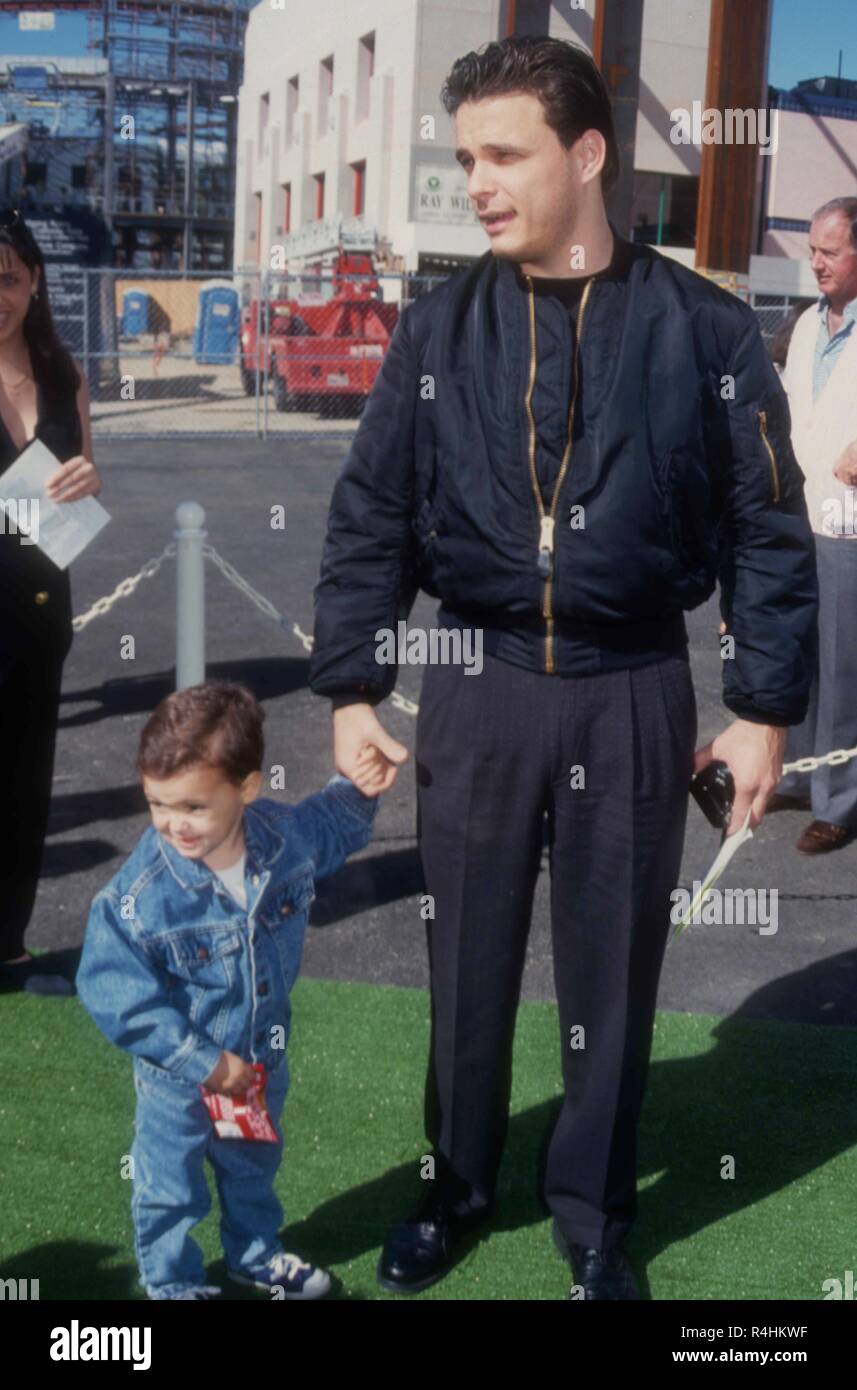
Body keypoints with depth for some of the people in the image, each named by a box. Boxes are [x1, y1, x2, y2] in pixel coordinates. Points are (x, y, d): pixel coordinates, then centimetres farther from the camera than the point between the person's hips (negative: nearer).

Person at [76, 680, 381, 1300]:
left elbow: (335, 825, 7)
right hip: (177, 1080, -4)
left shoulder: (286, 836, -19)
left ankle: (256, 1252, 58)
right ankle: (174, 1281, 47)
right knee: (170, 1189, 19)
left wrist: (358, 788, -13)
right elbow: (115, 994, -27)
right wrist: (204, 1063, -25)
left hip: (264, 1059, 5)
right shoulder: (136, 895, -34)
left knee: (254, 1166, 30)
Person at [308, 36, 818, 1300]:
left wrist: (764, 707, -3)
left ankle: (594, 1213, 32)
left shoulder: (704, 330, -4)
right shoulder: (440, 330, 1)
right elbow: (370, 521, 3)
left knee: (613, 974, 11)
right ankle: (457, 1187, 36)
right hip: (476, 689, 2)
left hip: (633, 698, -1)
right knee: (466, 963, 13)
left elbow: (768, 530, 0)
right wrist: (350, 690, -2)